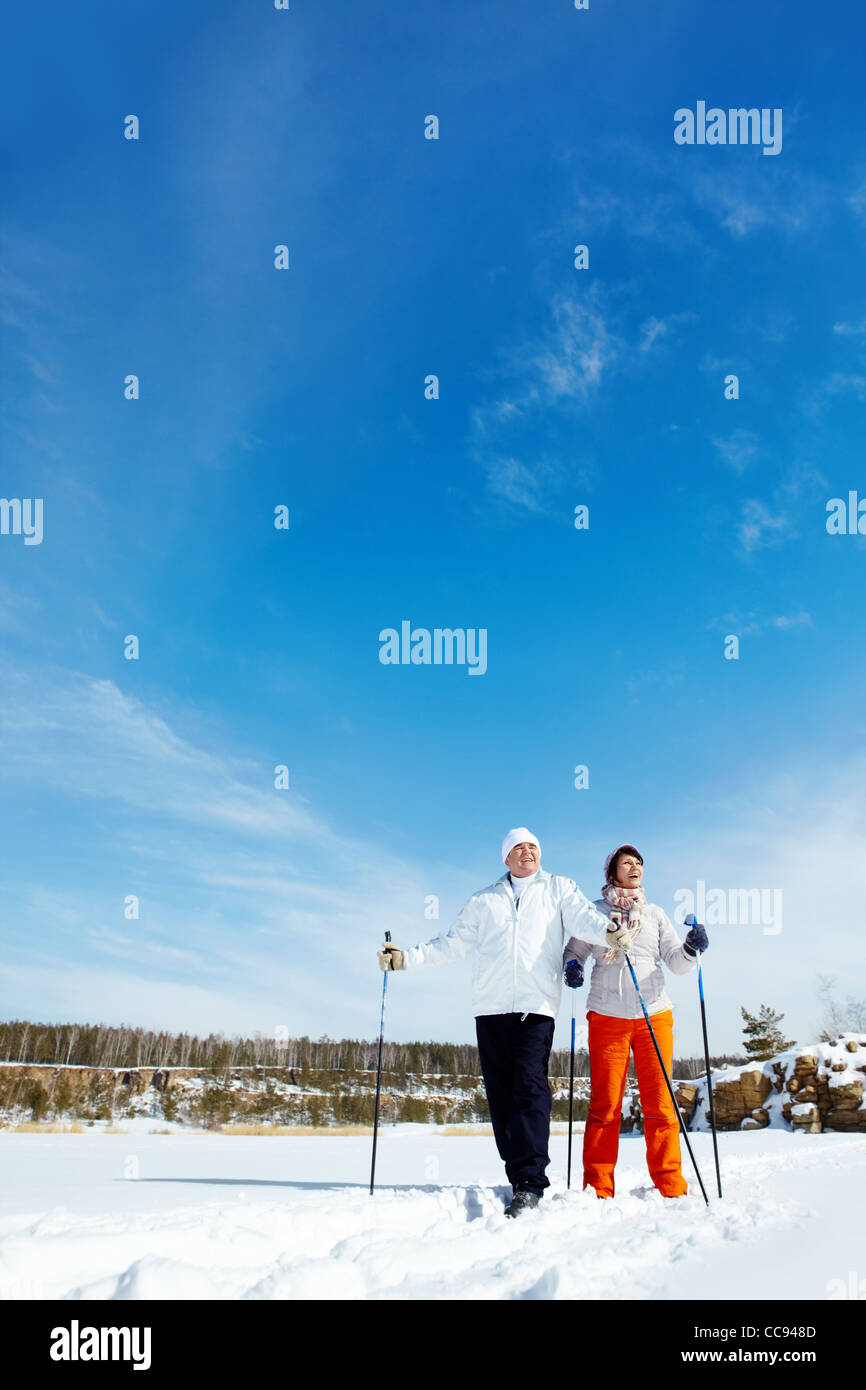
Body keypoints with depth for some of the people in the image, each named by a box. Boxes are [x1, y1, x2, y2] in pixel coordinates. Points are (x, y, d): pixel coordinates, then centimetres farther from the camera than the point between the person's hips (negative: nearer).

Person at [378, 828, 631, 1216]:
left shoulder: (558, 888, 16)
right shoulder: (484, 900, 22)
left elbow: (582, 917, -2)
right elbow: (453, 942, 22)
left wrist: (608, 930, -25)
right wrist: (406, 958, 12)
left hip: (536, 1007, -3)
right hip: (490, 1008, 3)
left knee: (530, 1088, -15)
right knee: (501, 1094, 0)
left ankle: (529, 1183, -16)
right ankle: (518, 1177, 8)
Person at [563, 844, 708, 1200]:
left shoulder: (654, 913, 15)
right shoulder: (594, 911, 10)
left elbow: (677, 963, 10)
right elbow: (574, 949, 13)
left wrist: (691, 947, -11)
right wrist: (571, 966, -9)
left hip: (654, 1015, 2)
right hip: (607, 1017, -2)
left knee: (659, 1102, 0)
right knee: (604, 1103, -2)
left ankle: (671, 1187, 10)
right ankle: (598, 1189, 6)